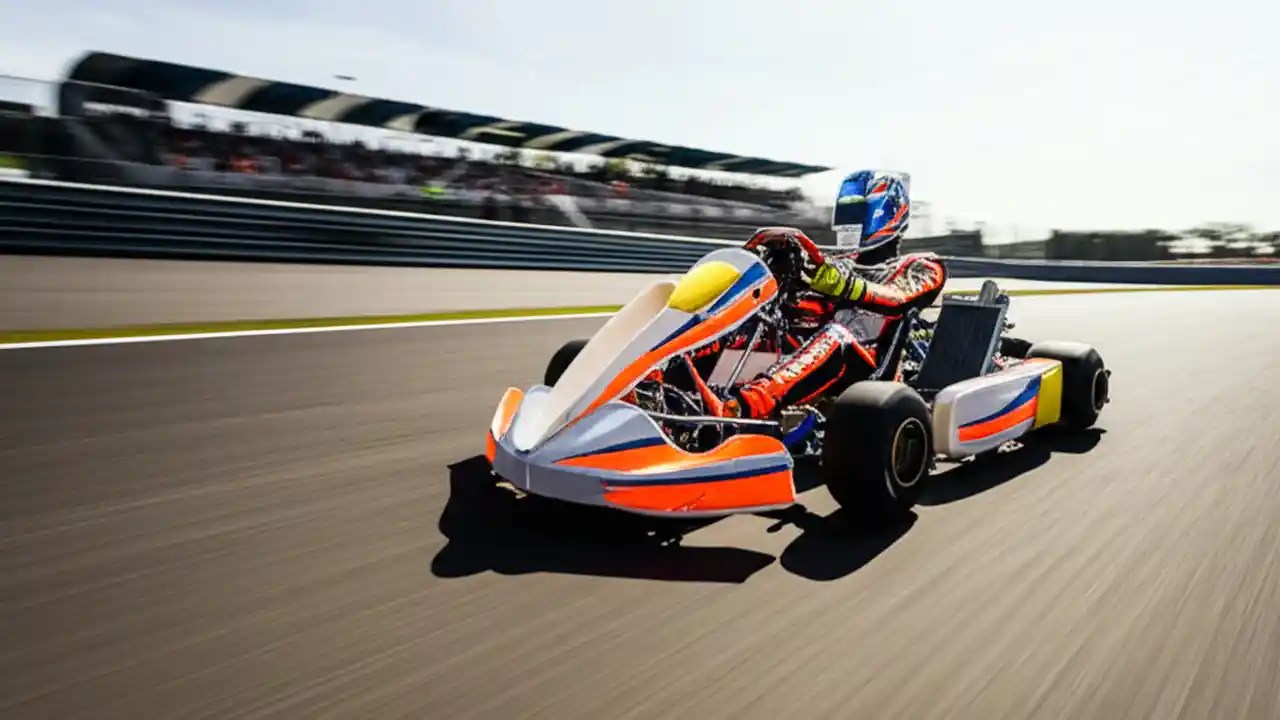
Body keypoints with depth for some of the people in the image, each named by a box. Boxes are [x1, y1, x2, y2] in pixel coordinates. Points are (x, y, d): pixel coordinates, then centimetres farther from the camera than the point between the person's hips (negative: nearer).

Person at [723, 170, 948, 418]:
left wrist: (841, 282, -31)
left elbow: (896, 301, -11)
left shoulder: (921, 268, 15)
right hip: (810, 364, 5)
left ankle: (743, 404, -59)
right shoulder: (837, 265, 29)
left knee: (836, 335, -37)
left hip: (870, 373, -4)